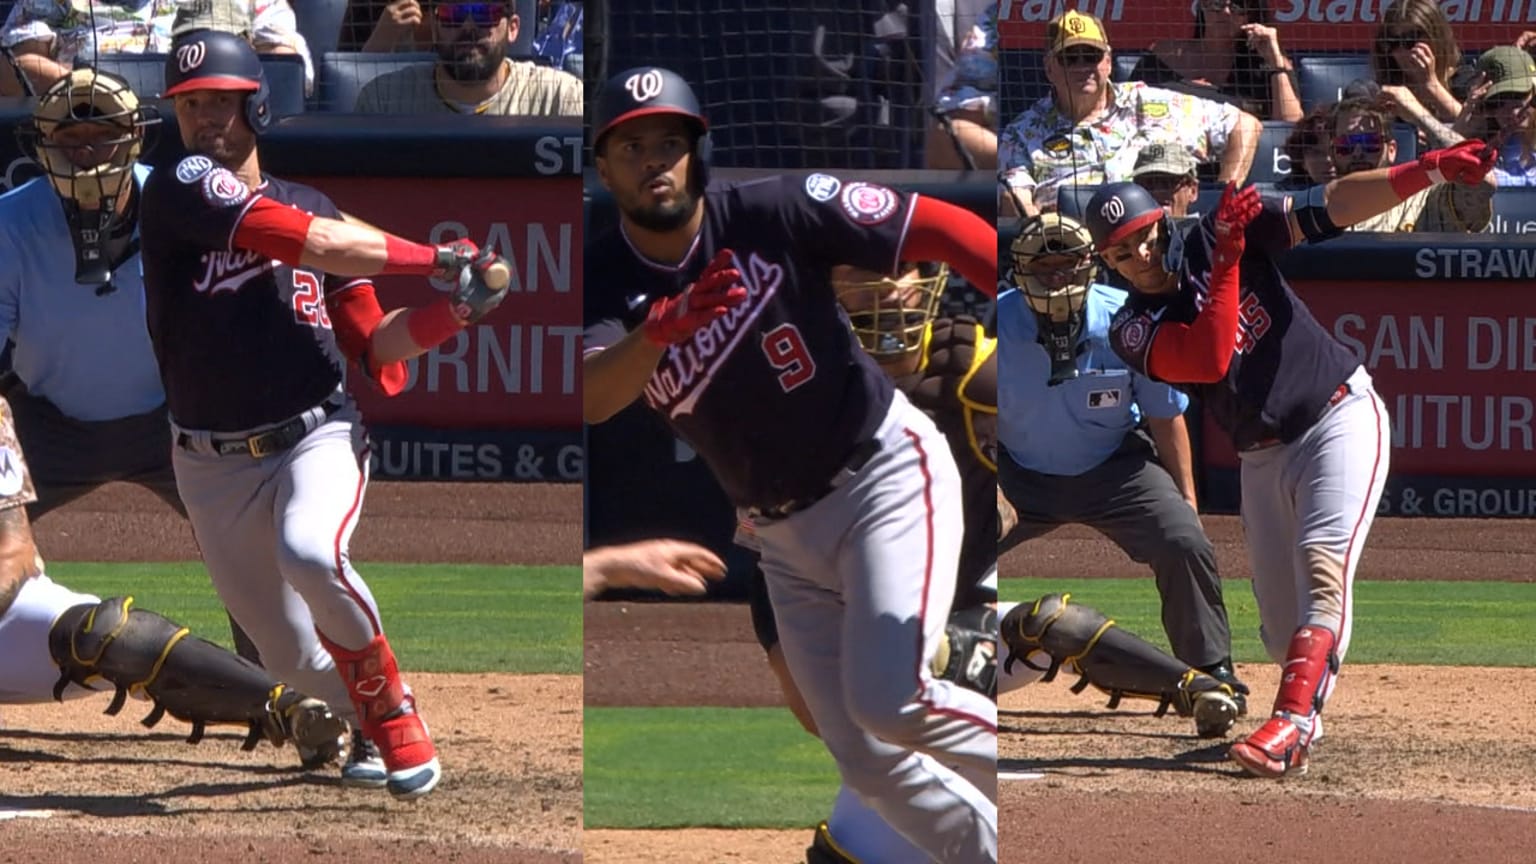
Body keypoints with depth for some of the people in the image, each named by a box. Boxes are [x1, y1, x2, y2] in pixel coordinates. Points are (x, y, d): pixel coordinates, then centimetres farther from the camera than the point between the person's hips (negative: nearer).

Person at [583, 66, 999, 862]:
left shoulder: (777, 215, -17)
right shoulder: (606, 282, -8)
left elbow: (942, 230, -18)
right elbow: (590, 400, -26)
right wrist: (662, 328, -46)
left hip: (885, 475, -5)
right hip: (785, 538, 5)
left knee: (888, 699, -24)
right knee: (868, 763, 5)